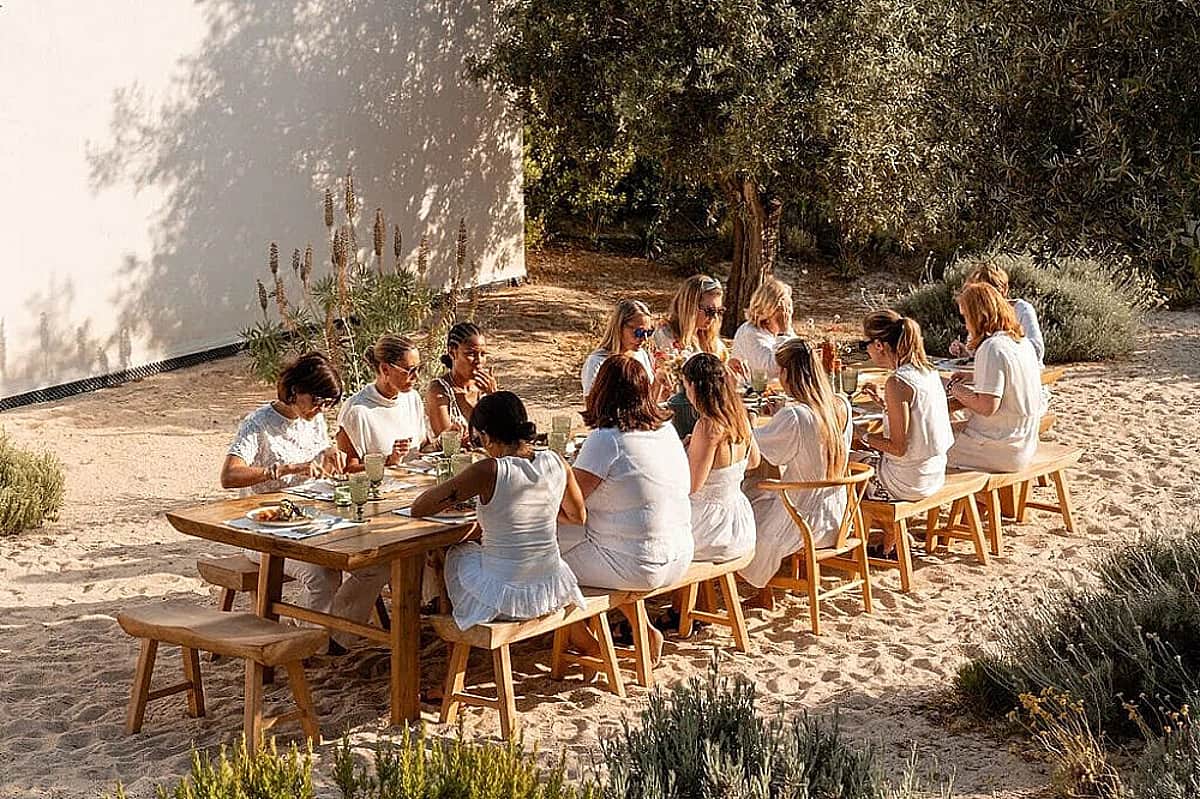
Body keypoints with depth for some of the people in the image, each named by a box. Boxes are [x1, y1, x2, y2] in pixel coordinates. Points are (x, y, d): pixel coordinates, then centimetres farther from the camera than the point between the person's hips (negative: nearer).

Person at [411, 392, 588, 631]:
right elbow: (579, 516, 13)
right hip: (552, 592, 5)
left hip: (503, 600, -5)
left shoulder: (489, 471, -20)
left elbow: (418, 508, -12)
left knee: (456, 552, 29)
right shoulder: (556, 463, -5)